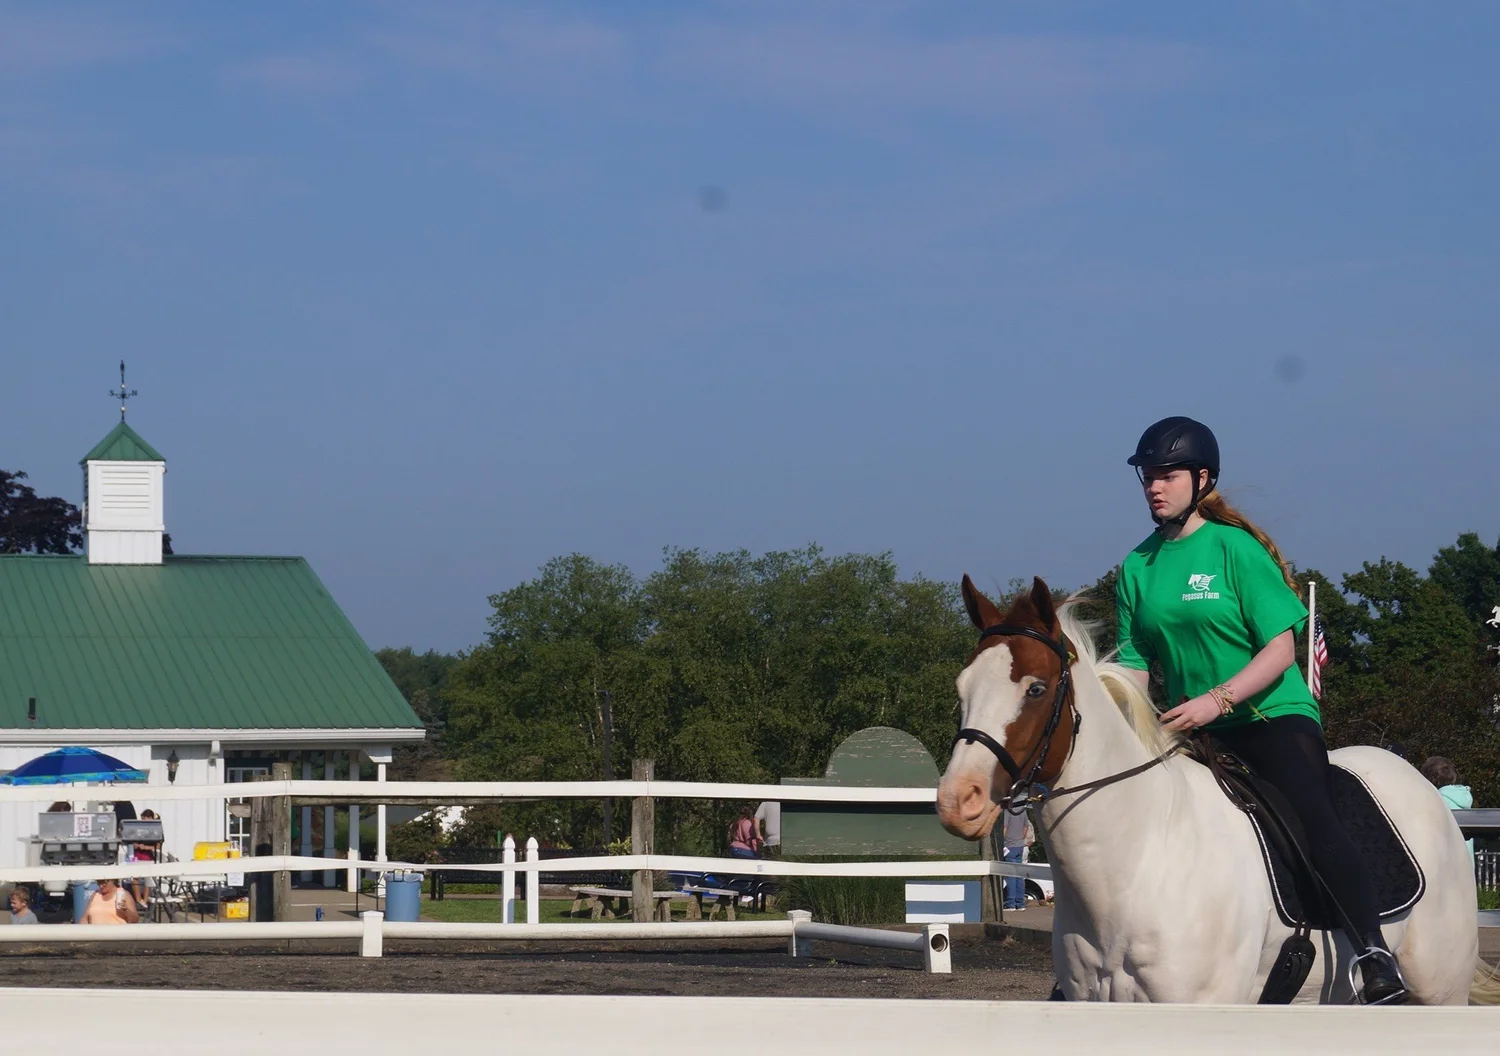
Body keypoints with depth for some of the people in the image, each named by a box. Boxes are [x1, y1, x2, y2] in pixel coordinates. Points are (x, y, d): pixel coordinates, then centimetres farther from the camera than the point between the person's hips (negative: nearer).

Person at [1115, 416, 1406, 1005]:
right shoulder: (1137, 568, 8)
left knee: (1310, 815, -27)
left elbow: (1281, 650, -12)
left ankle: (1376, 959, -29)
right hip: (1193, 733, 6)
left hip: (1273, 715, -6)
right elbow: (1135, 667, 12)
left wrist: (1216, 700, -23)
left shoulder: (1235, 548, -8)